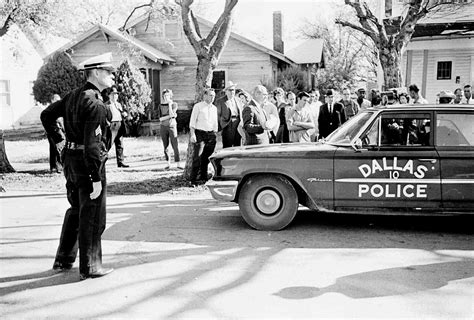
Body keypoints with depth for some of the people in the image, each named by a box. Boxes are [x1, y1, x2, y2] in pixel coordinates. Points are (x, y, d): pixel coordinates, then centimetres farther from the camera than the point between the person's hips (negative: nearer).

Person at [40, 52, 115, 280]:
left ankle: (63, 260, 31)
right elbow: (92, 144, -25)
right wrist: (96, 179, -23)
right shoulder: (95, 103, -20)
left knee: (76, 211, 22)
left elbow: (46, 115, 18)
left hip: (71, 159, 9)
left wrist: (58, 141, 18)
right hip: (88, 162, -9)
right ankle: (90, 268, 13)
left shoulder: (74, 95, 9)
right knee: (92, 216, 2)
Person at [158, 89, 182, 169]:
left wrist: (170, 104, -13)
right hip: (163, 127, 2)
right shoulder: (161, 105, 4)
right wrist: (169, 116, -16)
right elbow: (160, 118, -4)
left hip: (172, 126, -2)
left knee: (175, 145, -7)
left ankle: (178, 163, -5)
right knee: (165, 146, 5)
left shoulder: (174, 104, 0)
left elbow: (172, 114, -16)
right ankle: (168, 163, 13)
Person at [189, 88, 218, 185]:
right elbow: (192, 121, -5)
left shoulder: (214, 108, 15)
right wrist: (192, 134, -13)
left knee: (206, 157, 9)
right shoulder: (198, 106, -1)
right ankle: (194, 178, -7)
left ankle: (204, 177, 19)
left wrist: (215, 134, 12)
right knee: (197, 157, -10)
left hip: (211, 134, 5)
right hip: (200, 133, -5)